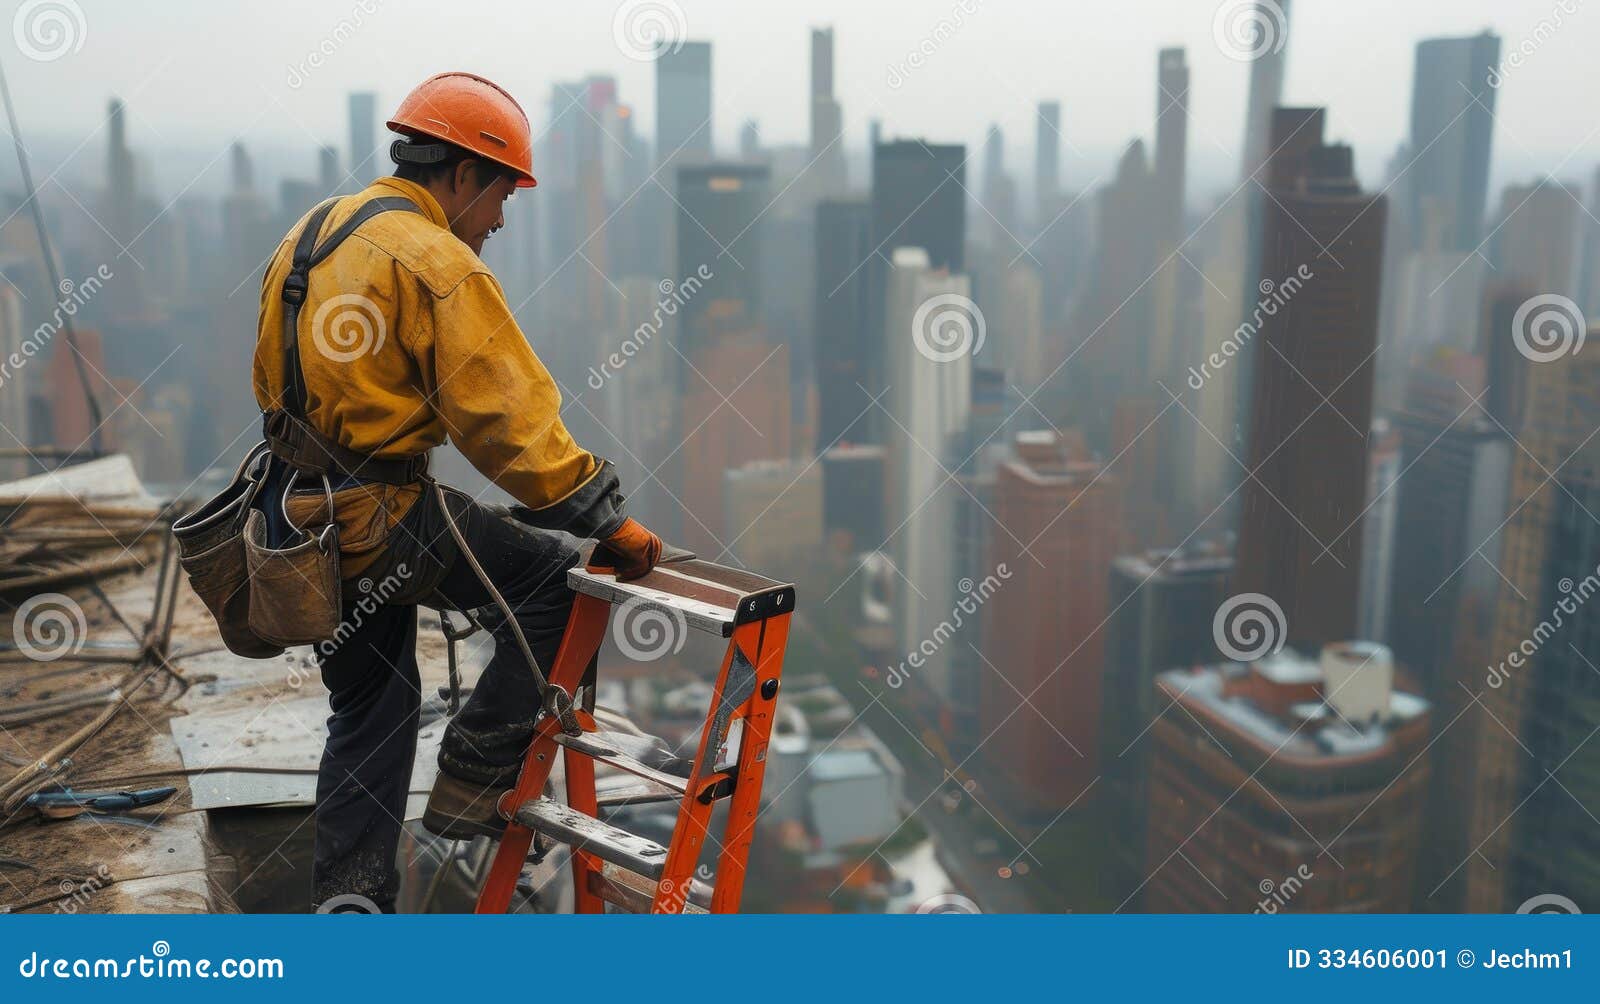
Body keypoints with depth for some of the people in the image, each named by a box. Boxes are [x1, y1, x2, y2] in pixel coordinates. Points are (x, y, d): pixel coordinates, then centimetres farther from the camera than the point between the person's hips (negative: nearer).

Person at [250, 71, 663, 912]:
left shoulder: (307, 235, 14)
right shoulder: (434, 259, -14)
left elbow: (273, 387, 22)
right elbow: (508, 418, -21)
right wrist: (608, 519, -18)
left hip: (302, 518, 9)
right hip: (382, 524, -9)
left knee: (369, 706, 20)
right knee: (557, 580, 1)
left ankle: (348, 899, 25)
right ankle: (475, 779, 3)